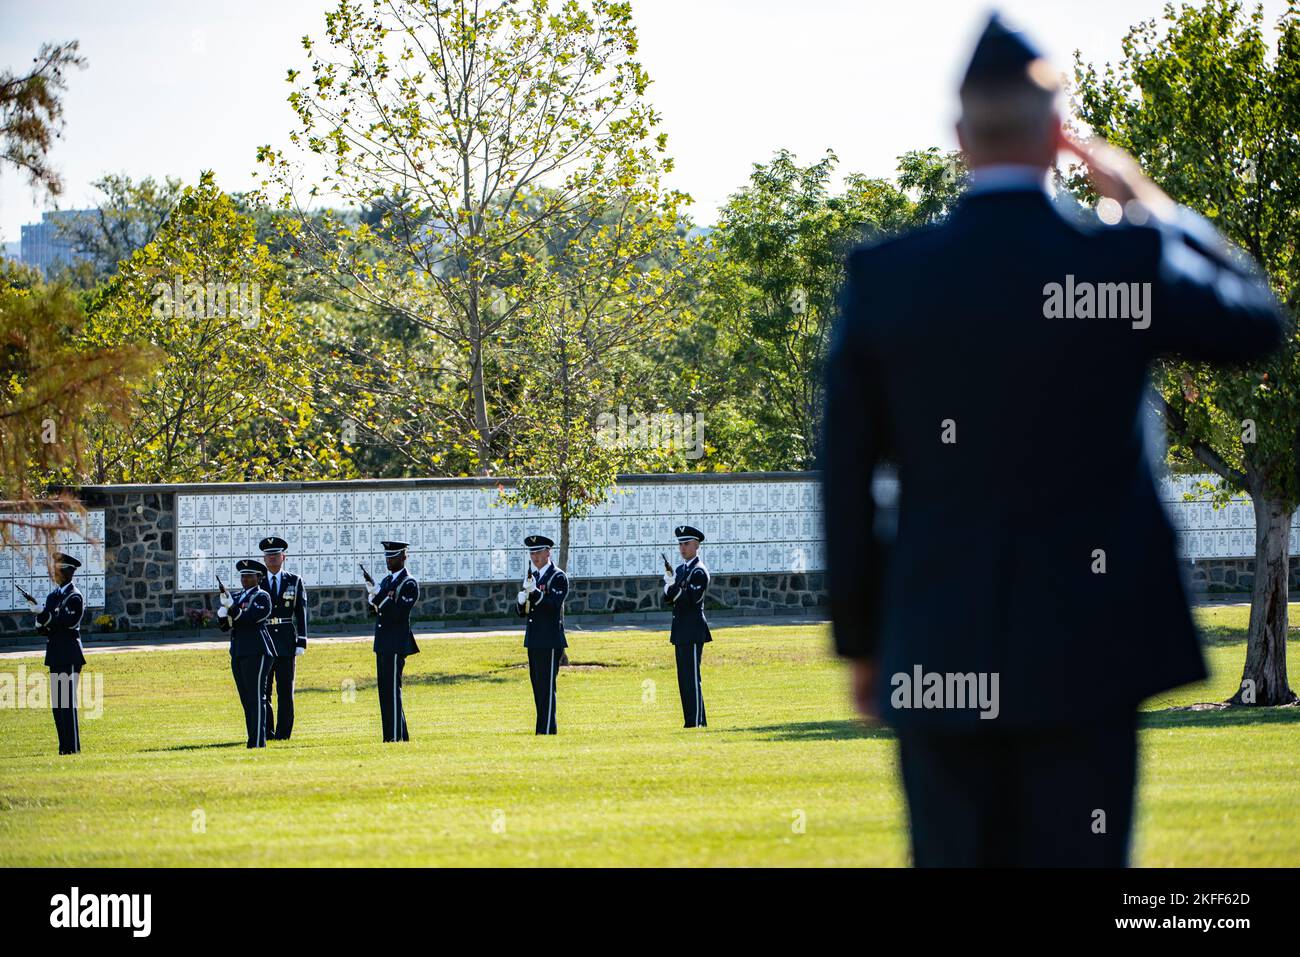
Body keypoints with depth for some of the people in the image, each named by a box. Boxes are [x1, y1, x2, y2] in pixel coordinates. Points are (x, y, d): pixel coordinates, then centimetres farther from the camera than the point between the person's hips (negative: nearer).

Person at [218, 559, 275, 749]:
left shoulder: (262, 597, -5)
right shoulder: (236, 597, 17)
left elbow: (250, 619, -19)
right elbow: (224, 626, 13)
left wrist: (231, 607, -22)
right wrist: (223, 614, -7)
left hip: (256, 653, -8)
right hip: (238, 654, 8)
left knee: (256, 698, -9)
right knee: (246, 700, 9)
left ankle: (258, 742, -11)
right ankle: (253, 740, 13)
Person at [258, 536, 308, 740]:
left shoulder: (295, 582, 8)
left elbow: (301, 614, 5)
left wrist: (301, 643, -4)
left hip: (287, 642, -1)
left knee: (286, 690, -1)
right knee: (262, 690, -1)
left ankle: (283, 732, 2)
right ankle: (266, 732, 4)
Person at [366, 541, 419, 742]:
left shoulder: (409, 584, -9)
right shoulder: (386, 581, 17)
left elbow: (400, 613, -19)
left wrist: (380, 598, -24)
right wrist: (372, 599, -2)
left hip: (396, 644, -9)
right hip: (382, 644, 9)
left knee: (392, 690, -11)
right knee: (385, 691, 10)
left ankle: (396, 737, -11)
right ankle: (396, 735, 16)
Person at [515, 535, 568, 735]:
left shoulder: (558, 578, -6)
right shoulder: (530, 578, 17)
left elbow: (554, 605, -18)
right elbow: (521, 612, 16)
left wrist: (535, 591, -27)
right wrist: (521, 600, -6)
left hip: (550, 641, -8)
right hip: (533, 641, 8)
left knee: (547, 688, -9)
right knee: (538, 687, 10)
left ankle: (546, 732, -10)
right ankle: (545, 729, 15)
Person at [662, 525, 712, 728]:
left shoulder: (699, 571, -10)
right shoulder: (681, 569, 17)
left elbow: (692, 599, -19)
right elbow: (668, 599, 13)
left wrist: (674, 585, -23)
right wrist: (669, 584, -6)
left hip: (693, 631, -9)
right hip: (681, 631, 9)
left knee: (692, 677, -10)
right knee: (684, 679, 10)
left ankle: (697, 722, -10)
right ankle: (691, 721, 13)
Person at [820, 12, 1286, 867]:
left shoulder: (882, 277, -2)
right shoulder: (1126, 260, -8)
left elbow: (846, 482, 2)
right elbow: (1258, 322, 12)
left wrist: (862, 639, 12)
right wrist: (1148, 204, 19)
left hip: (937, 658, 2)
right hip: (1085, 653, -1)